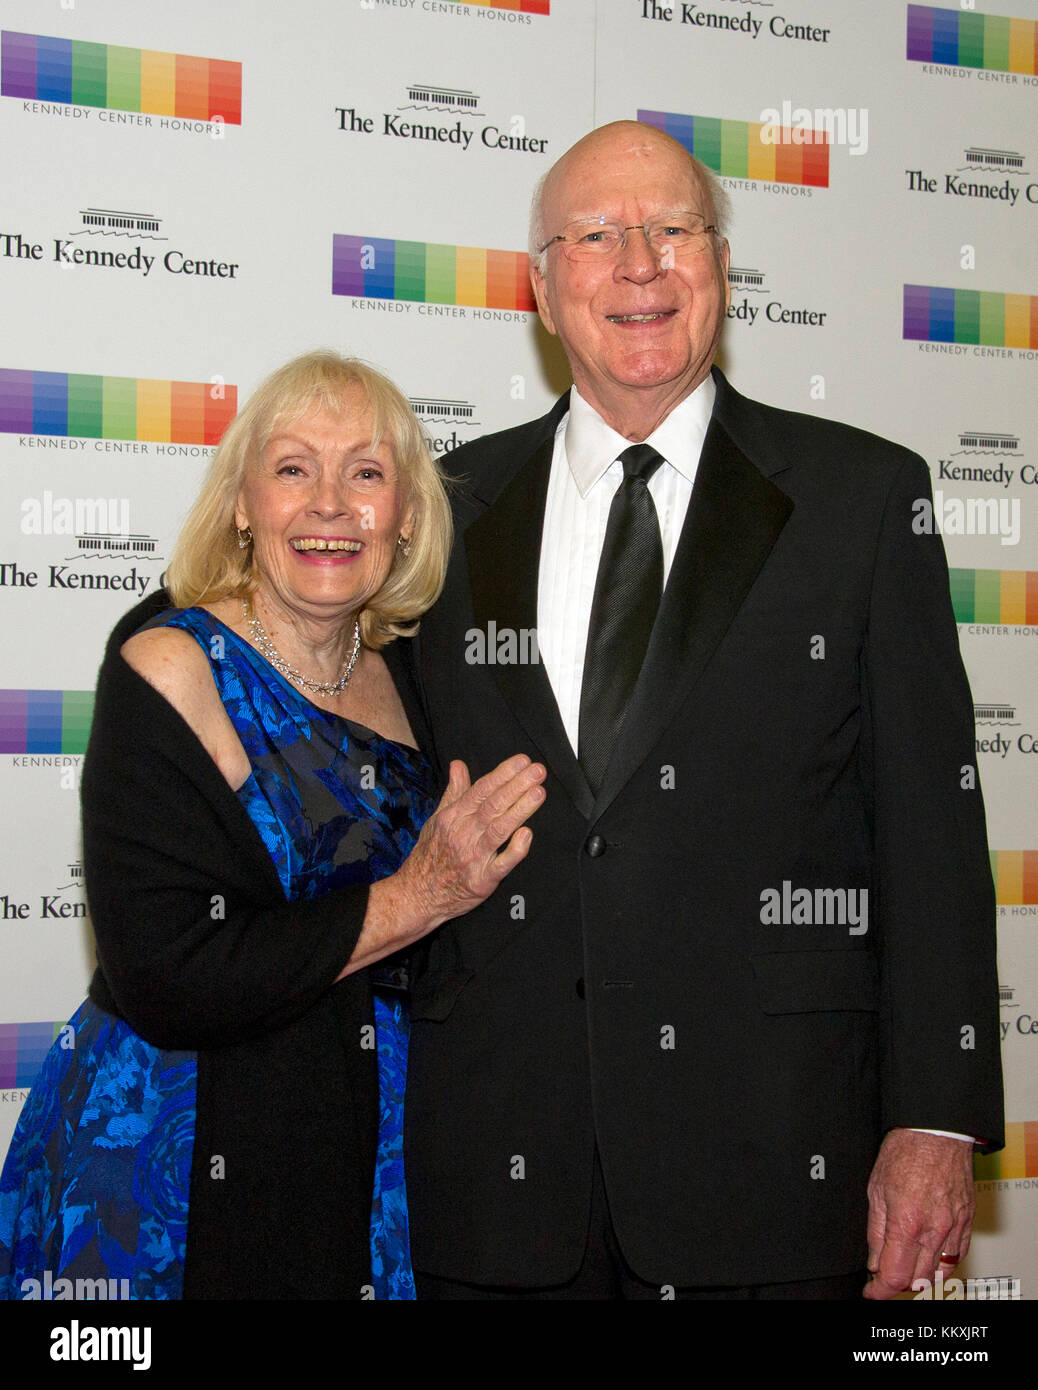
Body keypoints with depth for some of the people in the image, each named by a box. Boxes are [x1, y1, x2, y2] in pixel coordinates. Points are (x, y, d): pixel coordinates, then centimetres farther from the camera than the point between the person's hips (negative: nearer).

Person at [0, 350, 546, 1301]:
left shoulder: (398, 669, 3)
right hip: (185, 1177, -5)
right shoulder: (170, 669, -16)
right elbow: (163, 980, -23)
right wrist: (418, 897, -20)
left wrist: (483, 852, -4)